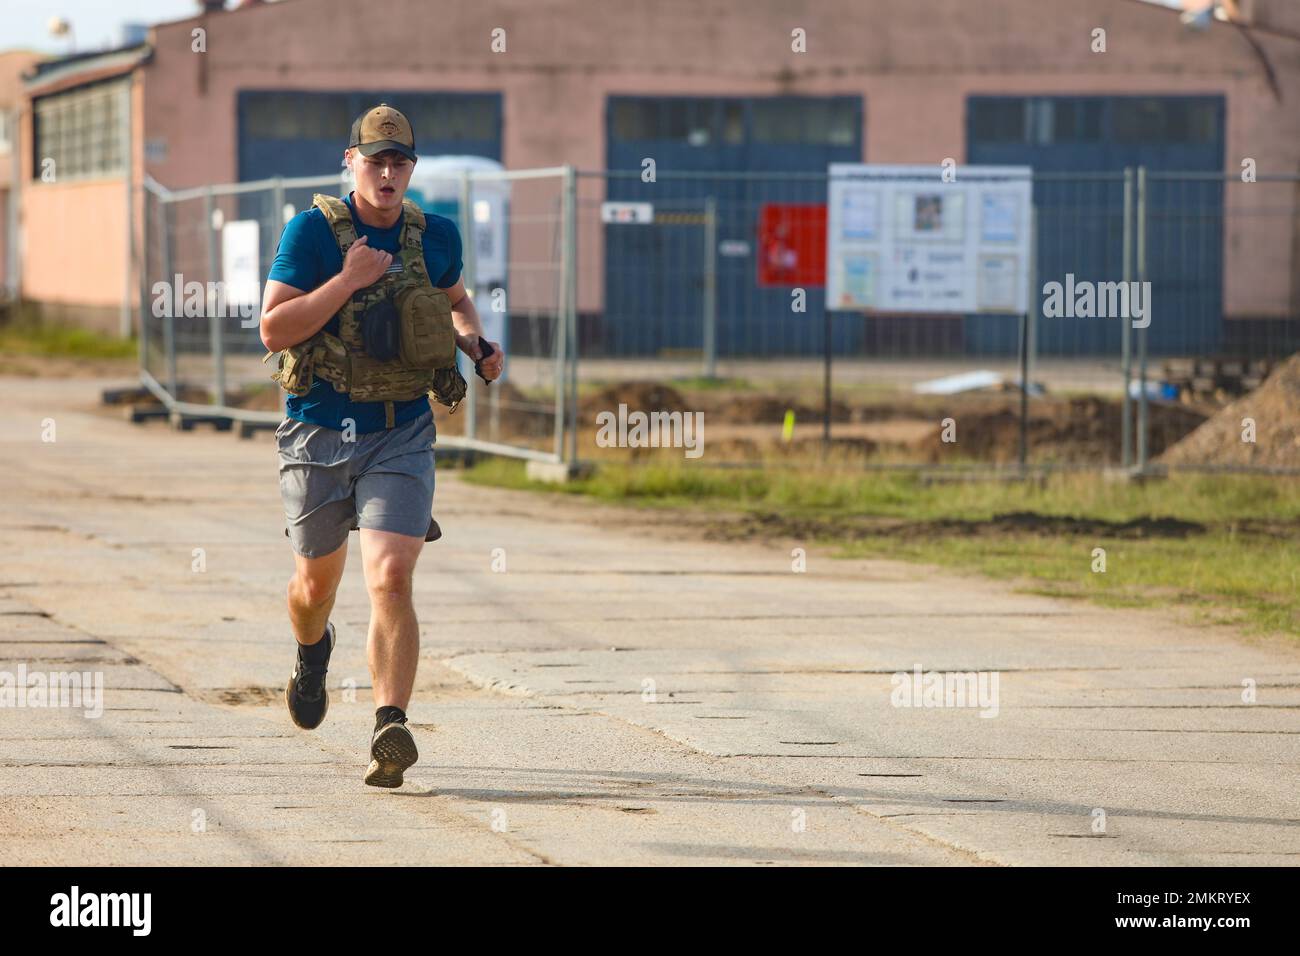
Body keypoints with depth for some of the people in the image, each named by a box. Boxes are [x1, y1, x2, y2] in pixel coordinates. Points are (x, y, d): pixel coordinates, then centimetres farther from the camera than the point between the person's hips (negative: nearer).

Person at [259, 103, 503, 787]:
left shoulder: (435, 237, 4)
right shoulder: (312, 231, -8)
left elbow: (455, 301, 26)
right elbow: (272, 330, -14)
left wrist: (478, 345, 5)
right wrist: (348, 281, -22)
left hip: (401, 438, 0)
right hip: (318, 435, 0)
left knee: (390, 581, -18)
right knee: (317, 582, 18)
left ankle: (390, 731, -23)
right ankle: (313, 651, 53)